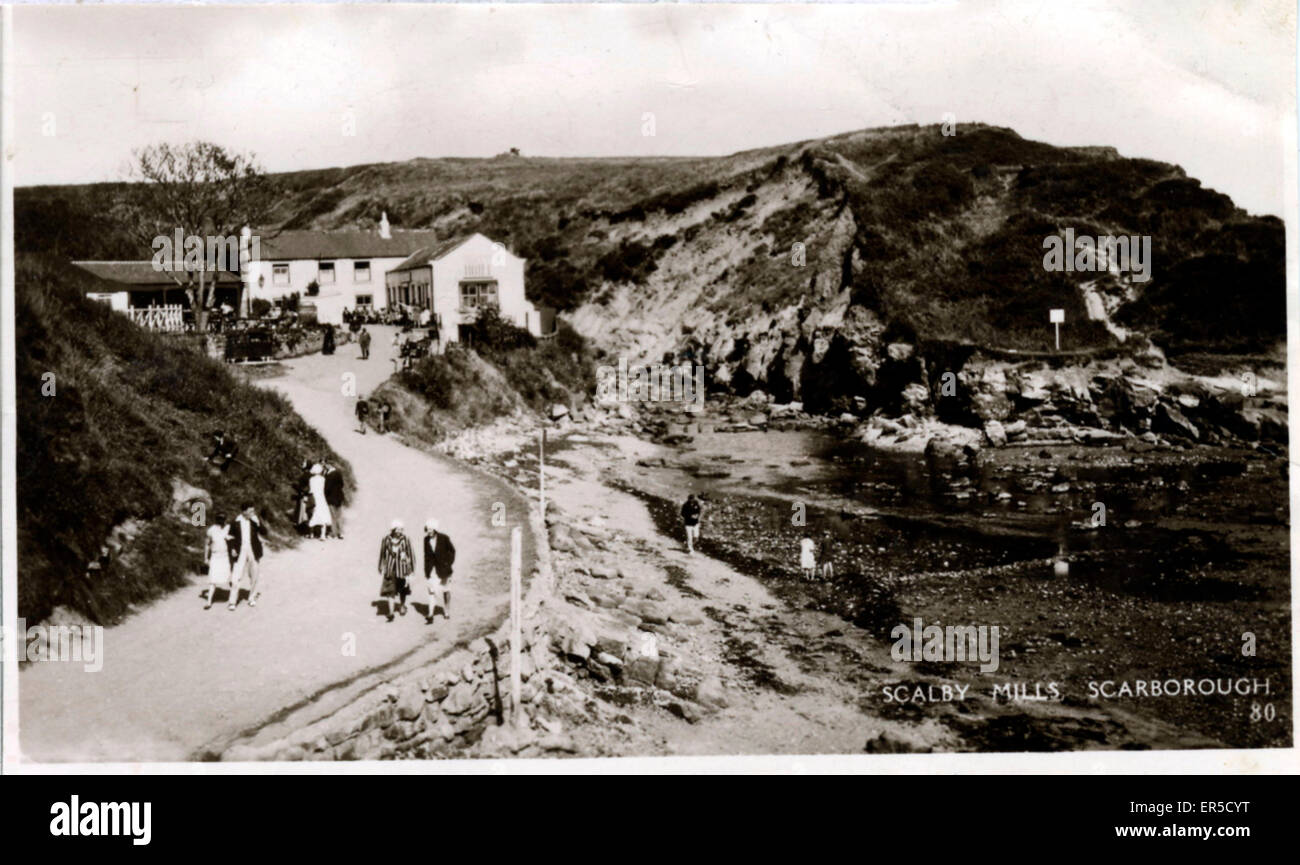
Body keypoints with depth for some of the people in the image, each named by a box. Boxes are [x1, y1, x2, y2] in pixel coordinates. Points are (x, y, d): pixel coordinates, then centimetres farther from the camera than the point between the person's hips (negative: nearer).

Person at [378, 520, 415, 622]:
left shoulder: (405, 539, -11)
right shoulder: (386, 540, -7)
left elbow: (410, 554, -3)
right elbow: (382, 555, 5)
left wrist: (412, 570, -1)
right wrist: (380, 569, 11)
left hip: (402, 567, 0)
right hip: (390, 568, 0)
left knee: (402, 590, 17)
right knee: (390, 590, -9)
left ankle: (402, 606, 42)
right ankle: (391, 612, -7)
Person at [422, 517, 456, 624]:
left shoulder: (444, 538, -11)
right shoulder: (426, 539, -1)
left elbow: (452, 550, 1)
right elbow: (426, 555, 8)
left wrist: (448, 563, -4)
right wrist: (426, 569, 6)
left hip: (443, 568, -2)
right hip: (431, 570, 2)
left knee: (446, 590, 11)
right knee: (431, 590, -9)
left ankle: (447, 612, 28)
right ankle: (431, 615, -14)